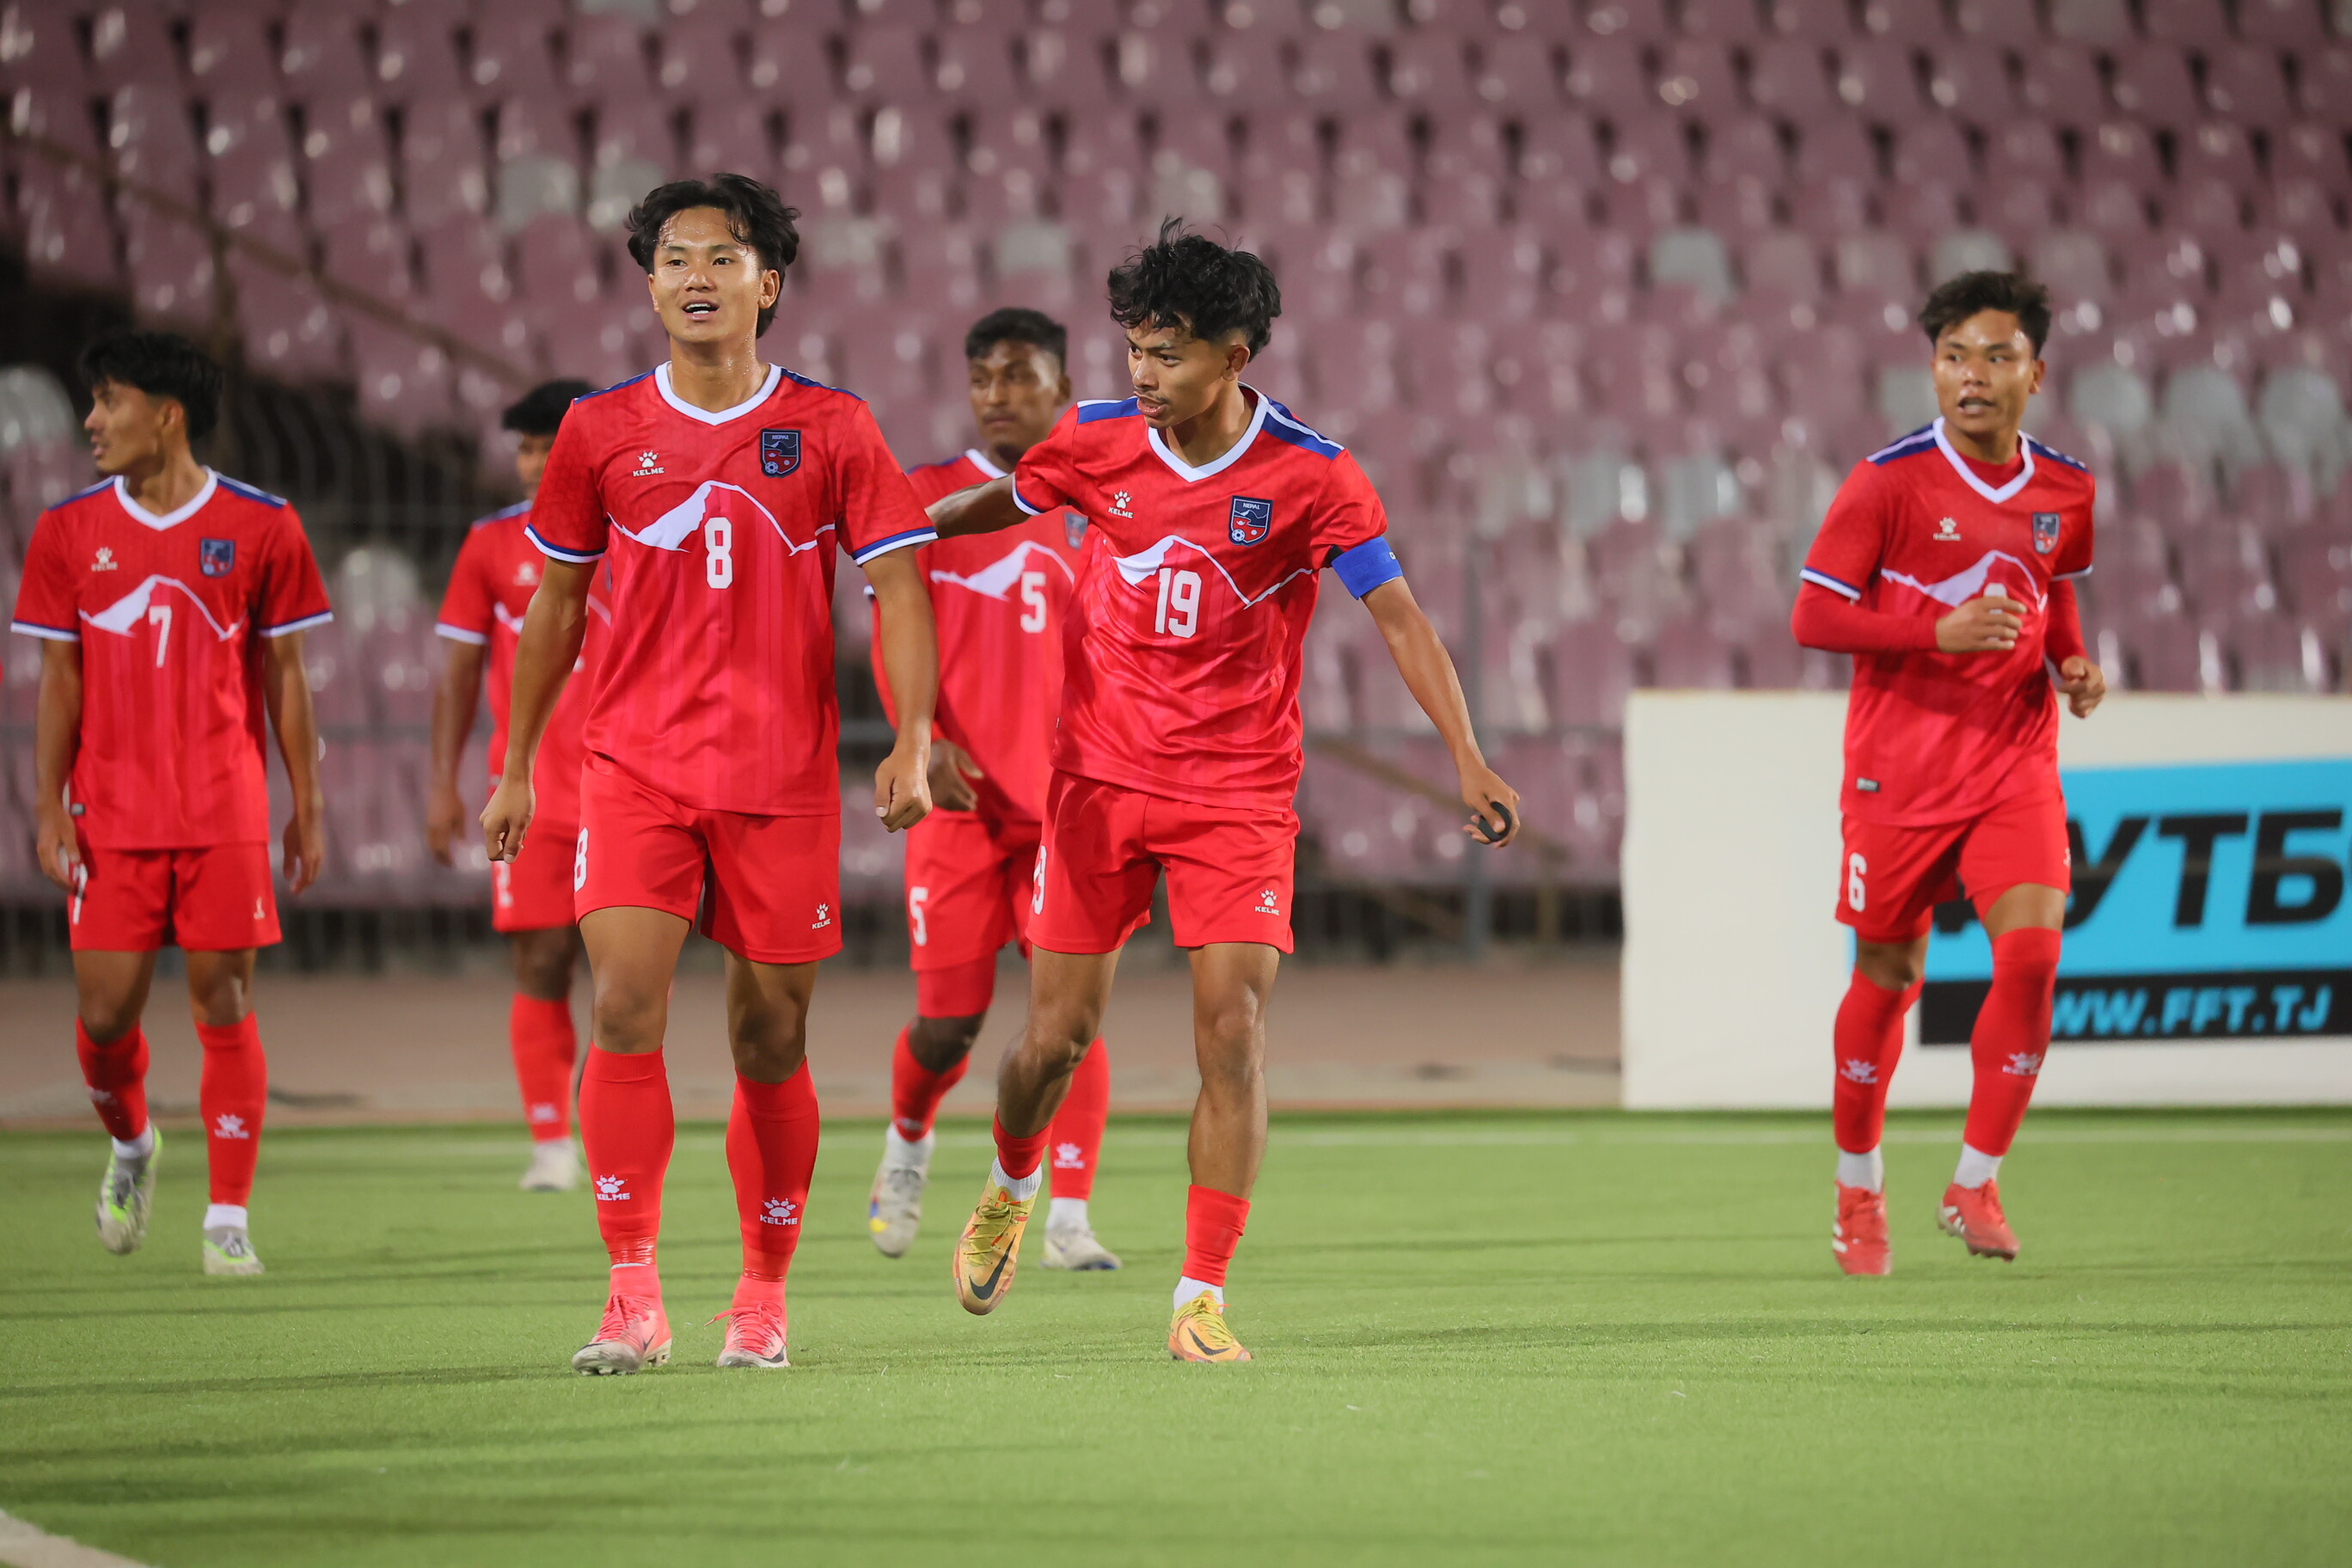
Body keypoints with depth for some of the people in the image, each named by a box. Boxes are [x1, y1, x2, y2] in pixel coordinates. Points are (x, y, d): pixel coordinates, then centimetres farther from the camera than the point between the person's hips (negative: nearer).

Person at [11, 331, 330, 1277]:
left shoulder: (261, 527, 0)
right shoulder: (70, 532, 5)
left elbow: (285, 677, 5)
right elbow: (60, 679, 8)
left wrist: (308, 804, 4)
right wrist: (50, 807, 1)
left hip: (226, 812, -1)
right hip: (112, 813, 2)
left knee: (224, 1003, -3)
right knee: (106, 1010, -2)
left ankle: (229, 1219, 3)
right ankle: (130, 1144, 29)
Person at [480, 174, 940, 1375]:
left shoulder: (831, 430, 1)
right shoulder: (601, 432, 5)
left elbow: (897, 587, -1)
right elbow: (556, 602, 15)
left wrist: (912, 743, -14)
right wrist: (516, 768, 14)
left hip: (784, 779, 0)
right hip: (635, 767, 0)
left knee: (770, 1039, 4)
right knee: (625, 1005, -16)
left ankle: (764, 1294, 19)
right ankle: (634, 1296, -14)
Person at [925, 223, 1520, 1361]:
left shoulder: (1312, 479, -12)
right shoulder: (1098, 446, -3)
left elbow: (1398, 616, -13)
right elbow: (1001, 504, 18)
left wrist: (1466, 759, -22)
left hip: (1238, 794, -2)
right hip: (1099, 777, 2)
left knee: (1231, 1035, -13)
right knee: (1056, 1035, 4)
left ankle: (1200, 1303, -8)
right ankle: (1009, 1192, 37)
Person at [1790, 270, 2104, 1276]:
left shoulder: (2065, 492, 3)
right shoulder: (1891, 479, -11)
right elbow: (1813, 616, -10)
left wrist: (2074, 665, 4)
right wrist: (1942, 633, -21)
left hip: (2016, 760, 3)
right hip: (1900, 765, -3)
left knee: (2031, 952, -16)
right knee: (1887, 976, 7)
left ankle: (1974, 1182, -2)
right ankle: (1858, 1186, 29)